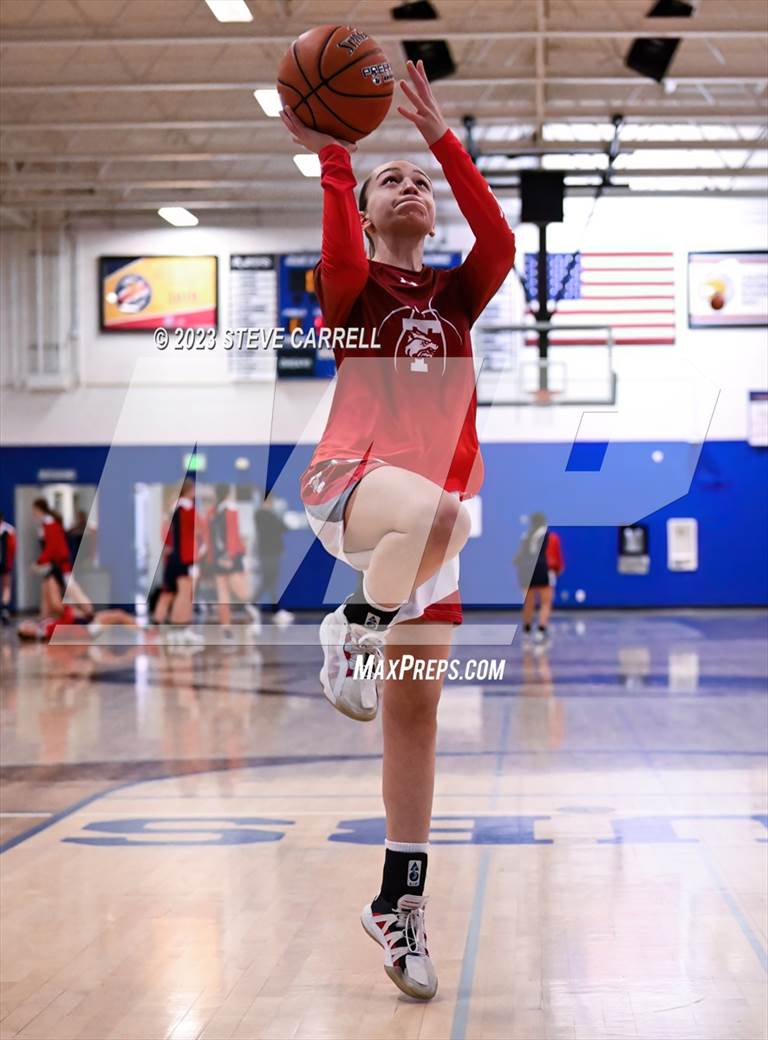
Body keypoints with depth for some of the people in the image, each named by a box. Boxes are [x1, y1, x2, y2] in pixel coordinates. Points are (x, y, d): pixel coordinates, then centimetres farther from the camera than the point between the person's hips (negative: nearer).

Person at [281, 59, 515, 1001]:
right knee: (433, 507, -42)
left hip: (430, 506, 5)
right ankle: (352, 631, -14)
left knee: (414, 705, 3)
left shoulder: (455, 292, 15)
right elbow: (341, 260, -20)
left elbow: (499, 240, -6)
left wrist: (443, 139, -11)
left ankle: (399, 901, 13)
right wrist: (333, 155, -24)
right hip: (350, 481, -4)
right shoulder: (350, 285, 6)